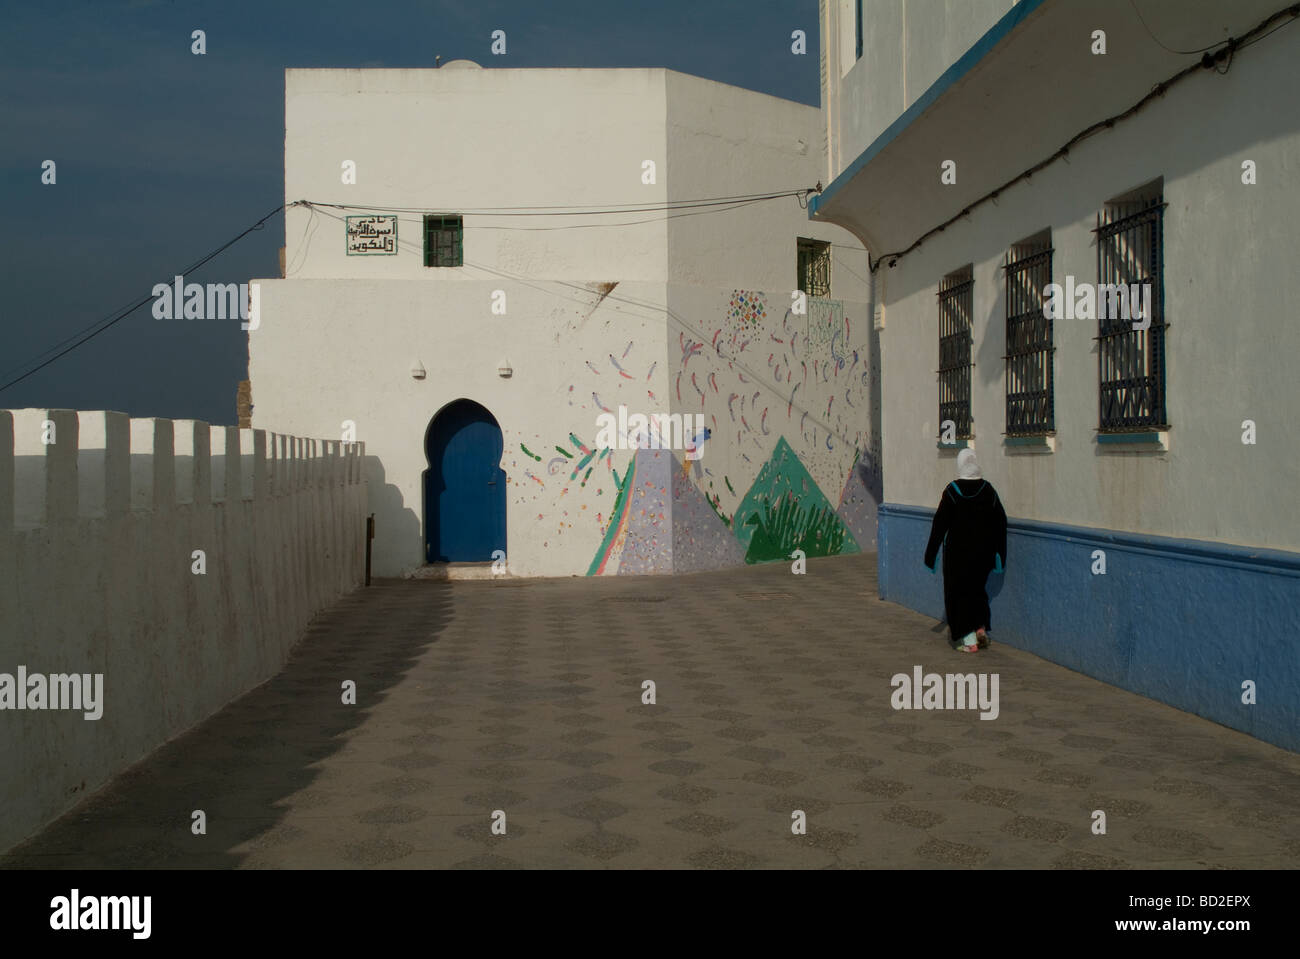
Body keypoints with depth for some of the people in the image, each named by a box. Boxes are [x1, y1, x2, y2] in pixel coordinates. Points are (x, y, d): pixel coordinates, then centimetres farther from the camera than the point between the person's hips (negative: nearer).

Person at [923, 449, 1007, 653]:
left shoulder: (952, 490, -11)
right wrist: (1000, 555, 9)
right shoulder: (988, 489, -1)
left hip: (957, 550, -4)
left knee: (959, 592, 5)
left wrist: (931, 554, -2)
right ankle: (981, 628, 14)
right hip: (983, 550, 4)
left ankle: (968, 639, 1)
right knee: (977, 588, 22)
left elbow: (940, 523, -9)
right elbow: (1000, 522, 1)